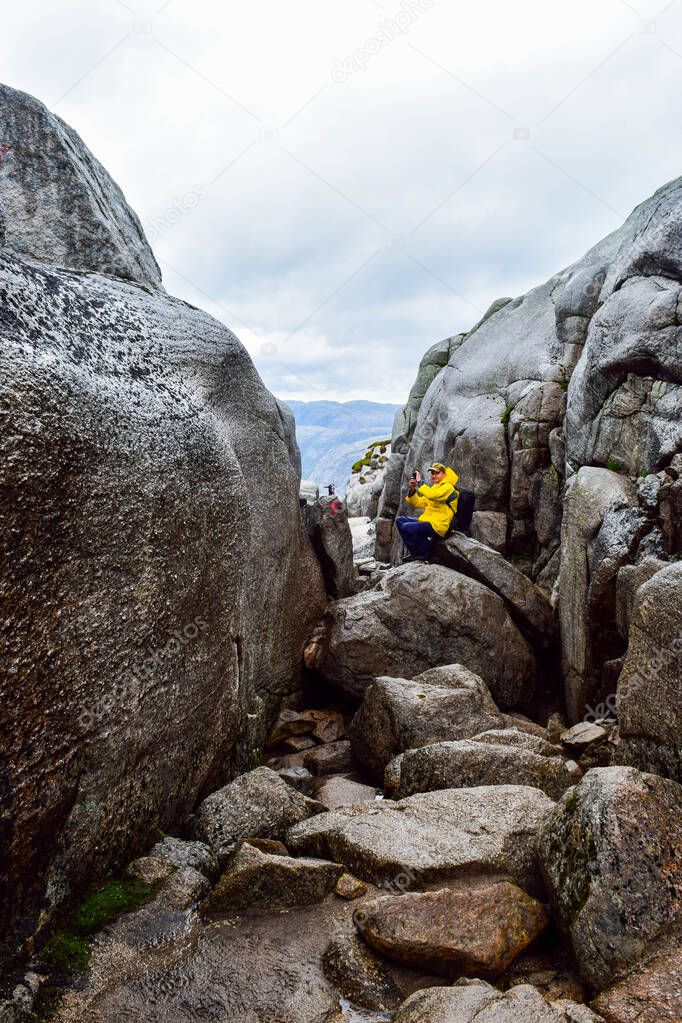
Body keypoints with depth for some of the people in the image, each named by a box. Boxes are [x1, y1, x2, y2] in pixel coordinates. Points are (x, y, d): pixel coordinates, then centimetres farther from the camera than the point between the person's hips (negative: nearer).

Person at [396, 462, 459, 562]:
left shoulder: (448, 487, -8)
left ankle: (425, 553, -5)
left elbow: (432, 495, -28)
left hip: (438, 527, -10)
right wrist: (412, 490, 1)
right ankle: (415, 552, 3)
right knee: (400, 520, 7)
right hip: (427, 522, 10)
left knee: (406, 527, -23)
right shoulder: (434, 488, 21)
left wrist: (420, 483, -18)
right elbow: (418, 503, 17)